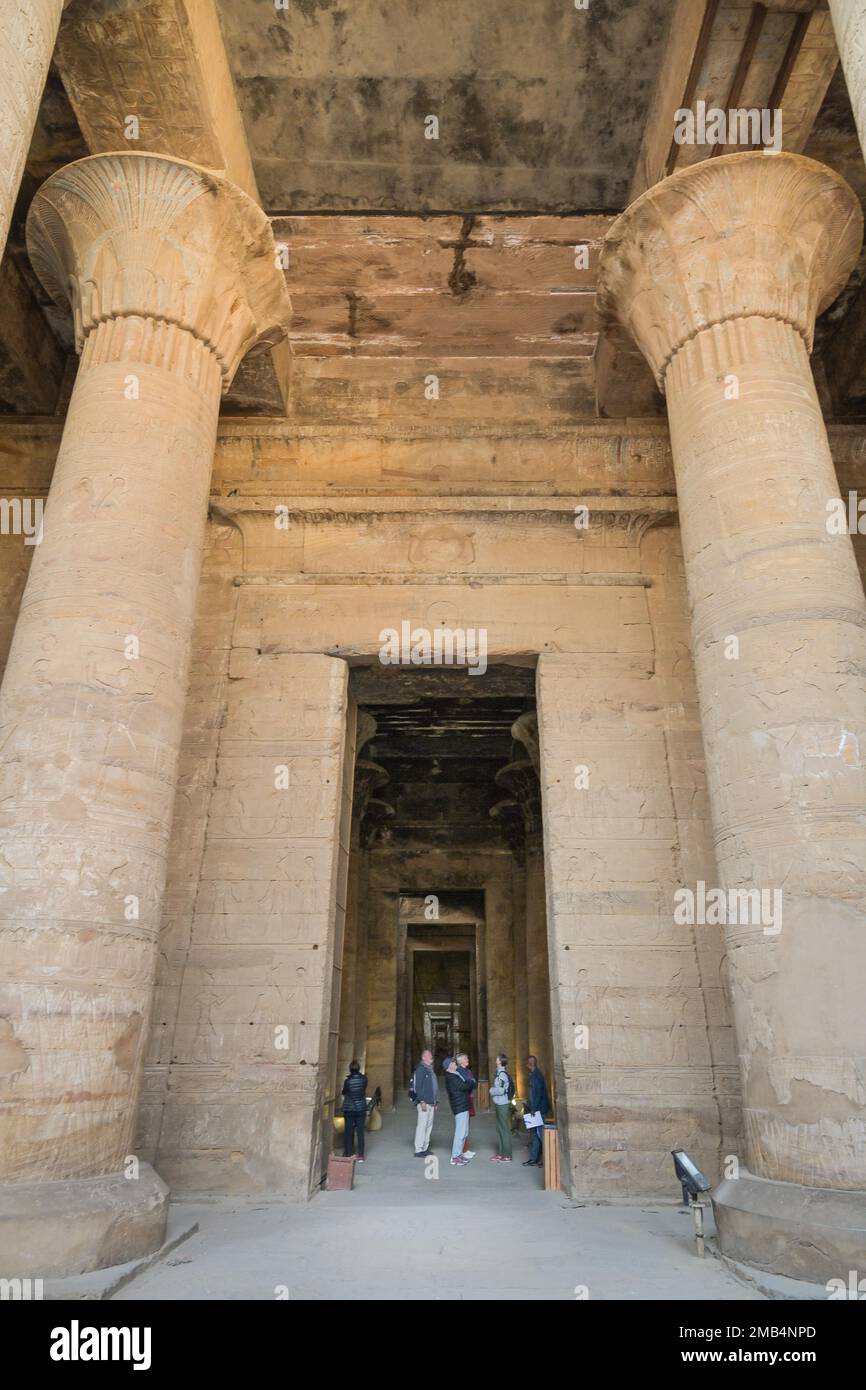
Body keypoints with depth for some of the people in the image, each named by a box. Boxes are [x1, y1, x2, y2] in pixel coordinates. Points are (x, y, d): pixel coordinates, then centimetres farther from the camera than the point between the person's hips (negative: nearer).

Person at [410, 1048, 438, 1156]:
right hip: (424, 1103, -9)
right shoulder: (420, 1069, -8)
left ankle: (425, 1148, 16)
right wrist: (422, 1101, -20)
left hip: (431, 1103, 9)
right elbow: (418, 1086, -15)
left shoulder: (431, 1070, 19)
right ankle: (418, 1150, -5)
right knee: (422, 1126, -8)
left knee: (428, 1126, 10)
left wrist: (436, 1102, 19)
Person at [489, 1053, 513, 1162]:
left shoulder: (502, 1074, -17)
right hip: (499, 1104, 10)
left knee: (504, 1129, -3)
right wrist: (493, 1090, 4)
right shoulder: (500, 1072, 12)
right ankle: (500, 1153, 24)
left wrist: (491, 1090, -8)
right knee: (499, 1128, 15)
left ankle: (506, 1155, 2)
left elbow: (500, 1090, -22)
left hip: (503, 1105, -10)